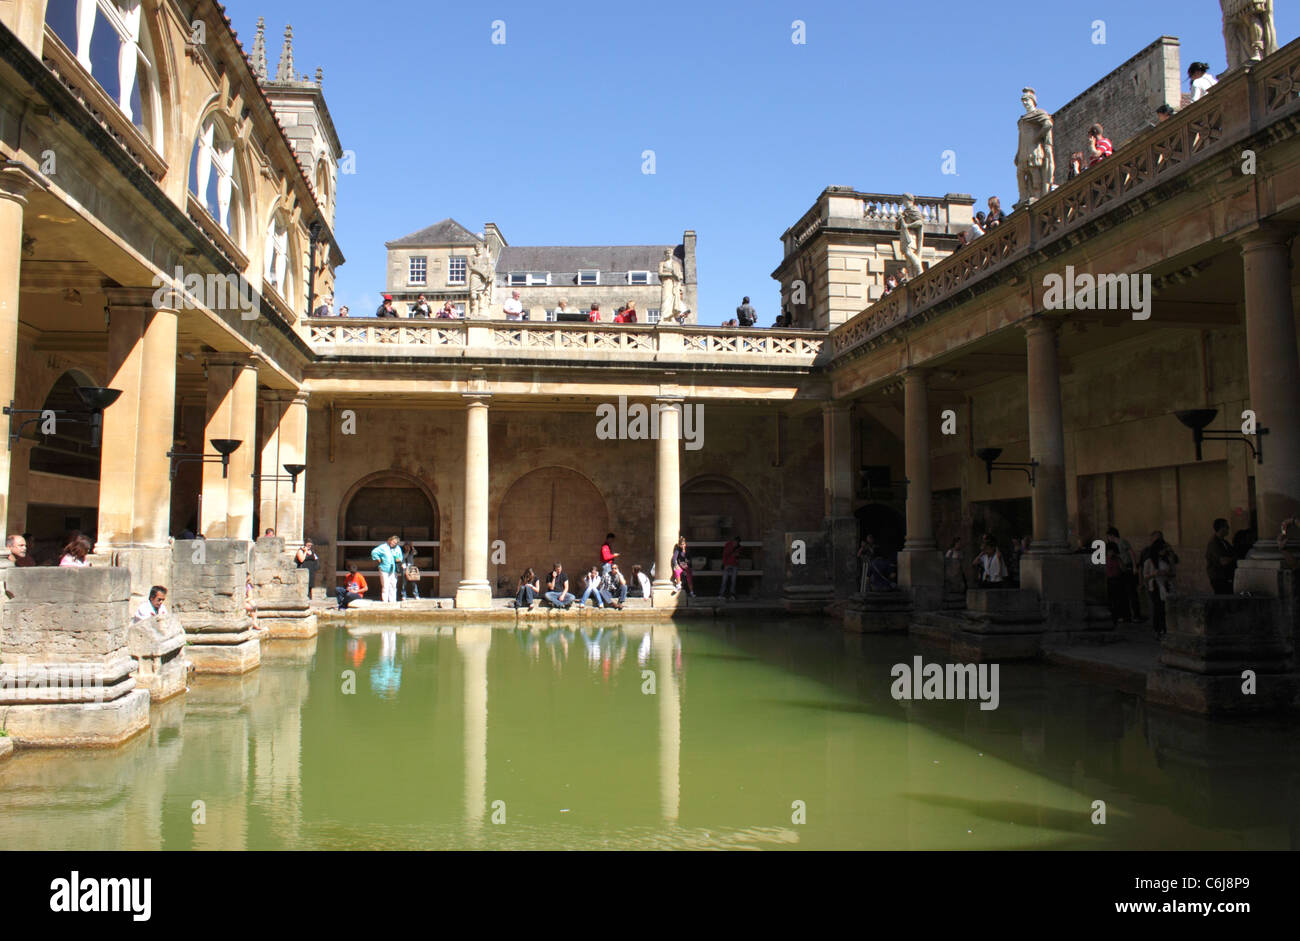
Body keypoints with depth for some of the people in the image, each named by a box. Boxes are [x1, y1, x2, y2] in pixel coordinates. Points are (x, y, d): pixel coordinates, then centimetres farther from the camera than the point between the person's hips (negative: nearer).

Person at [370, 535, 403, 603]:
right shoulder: (383, 547, -5)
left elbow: (400, 557, 23)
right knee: (385, 586, -7)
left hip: (393, 570, 5)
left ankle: (392, 601, 13)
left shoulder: (397, 549, 10)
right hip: (384, 570, -5)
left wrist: (399, 559, 1)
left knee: (393, 586, 7)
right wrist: (378, 560, -7)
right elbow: (374, 552, -5)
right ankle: (384, 602, -4)